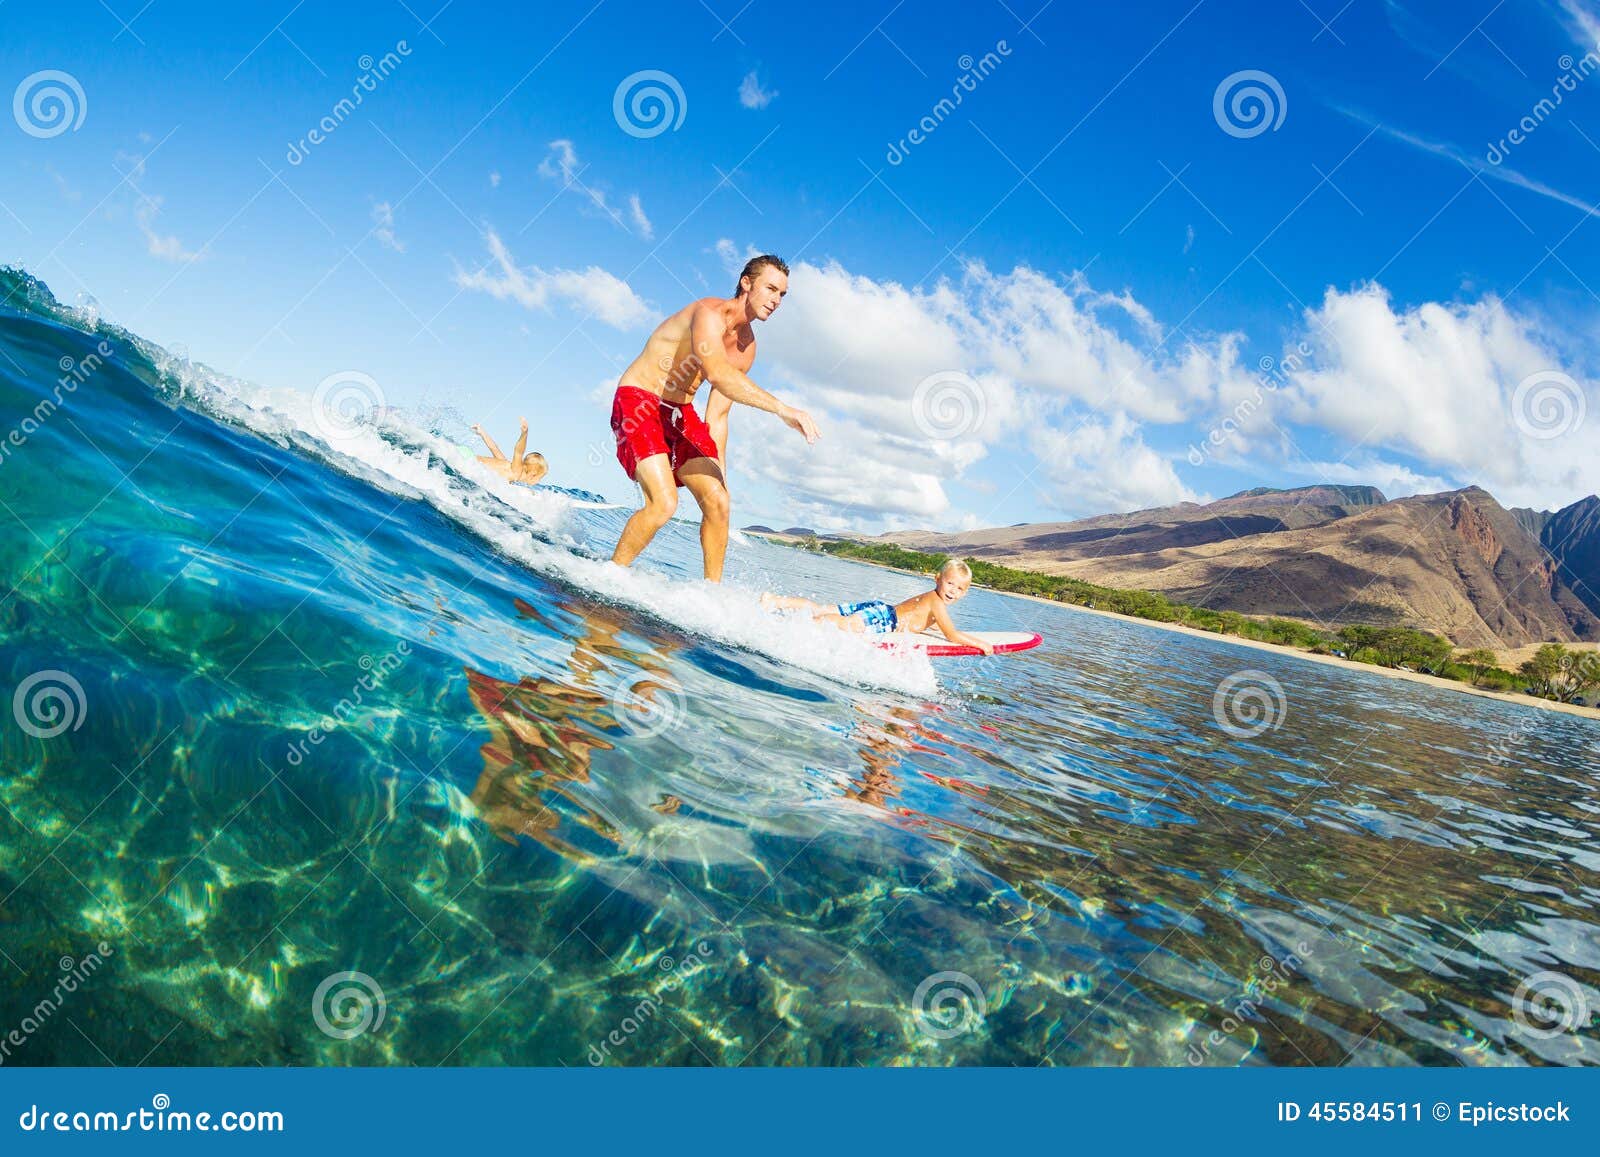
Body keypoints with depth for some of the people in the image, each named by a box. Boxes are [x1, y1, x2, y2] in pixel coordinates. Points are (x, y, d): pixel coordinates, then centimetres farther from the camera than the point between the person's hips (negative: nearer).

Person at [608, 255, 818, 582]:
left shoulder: (746, 346, 8)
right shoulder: (710, 313, -19)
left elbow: (718, 414, 12)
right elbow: (718, 374, -39)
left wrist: (715, 466, 6)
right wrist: (782, 409, -43)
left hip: (681, 414, 8)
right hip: (638, 403, -8)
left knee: (718, 501, -3)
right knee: (664, 503, -22)